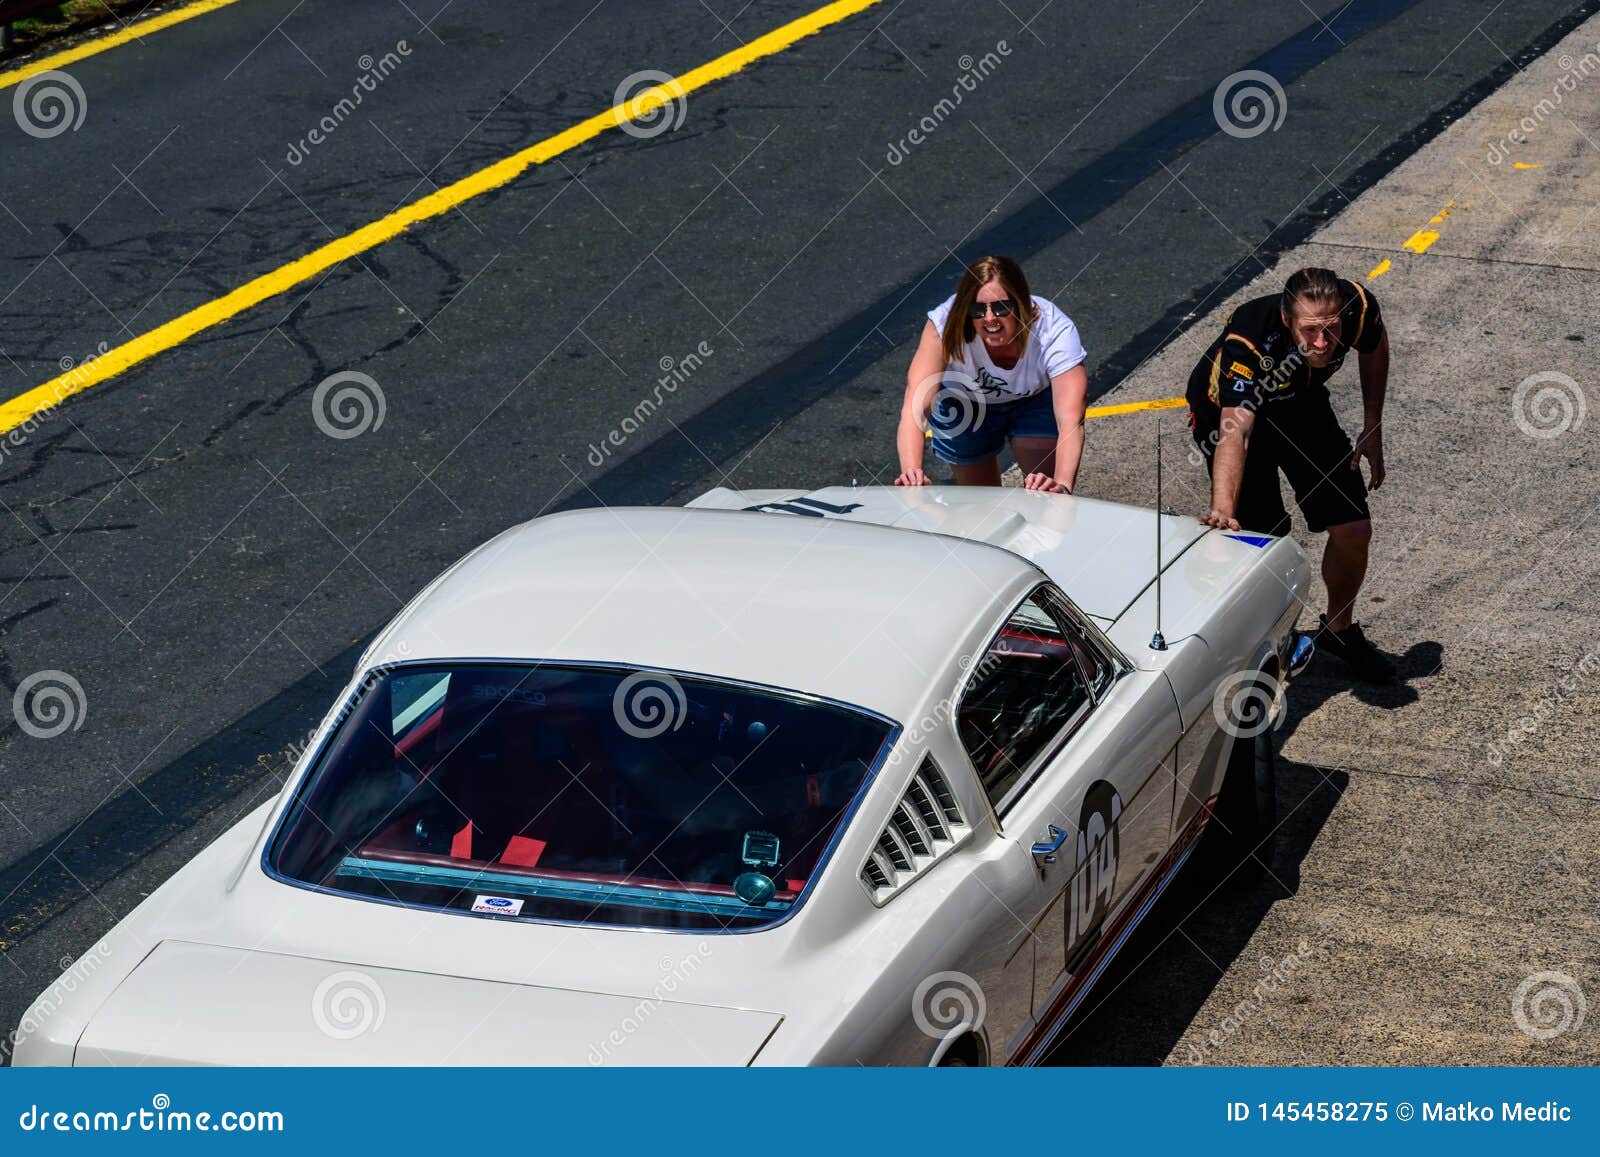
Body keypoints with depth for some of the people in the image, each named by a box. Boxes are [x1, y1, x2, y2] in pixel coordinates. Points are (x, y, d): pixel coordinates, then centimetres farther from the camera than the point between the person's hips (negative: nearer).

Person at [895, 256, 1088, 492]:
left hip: (1037, 398, 0)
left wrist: (1062, 486, -65)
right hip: (964, 405, 0)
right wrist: (911, 471, -63)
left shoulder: (1055, 333, -37)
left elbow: (1071, 422, -47)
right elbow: (915, 406, -45)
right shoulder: (946, 324, -37)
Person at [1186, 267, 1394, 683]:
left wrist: (1372, 430, -2)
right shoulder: (1248, 344, -42)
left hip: (1303, 405, 4)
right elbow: (1234, 431, -52)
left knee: (1354, 530, -3)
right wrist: (1223, 511, -66)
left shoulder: (1357, 307, -30)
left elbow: (1374, 347, -4)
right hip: (1228, 410, -4)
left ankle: (1339, 629, 24)